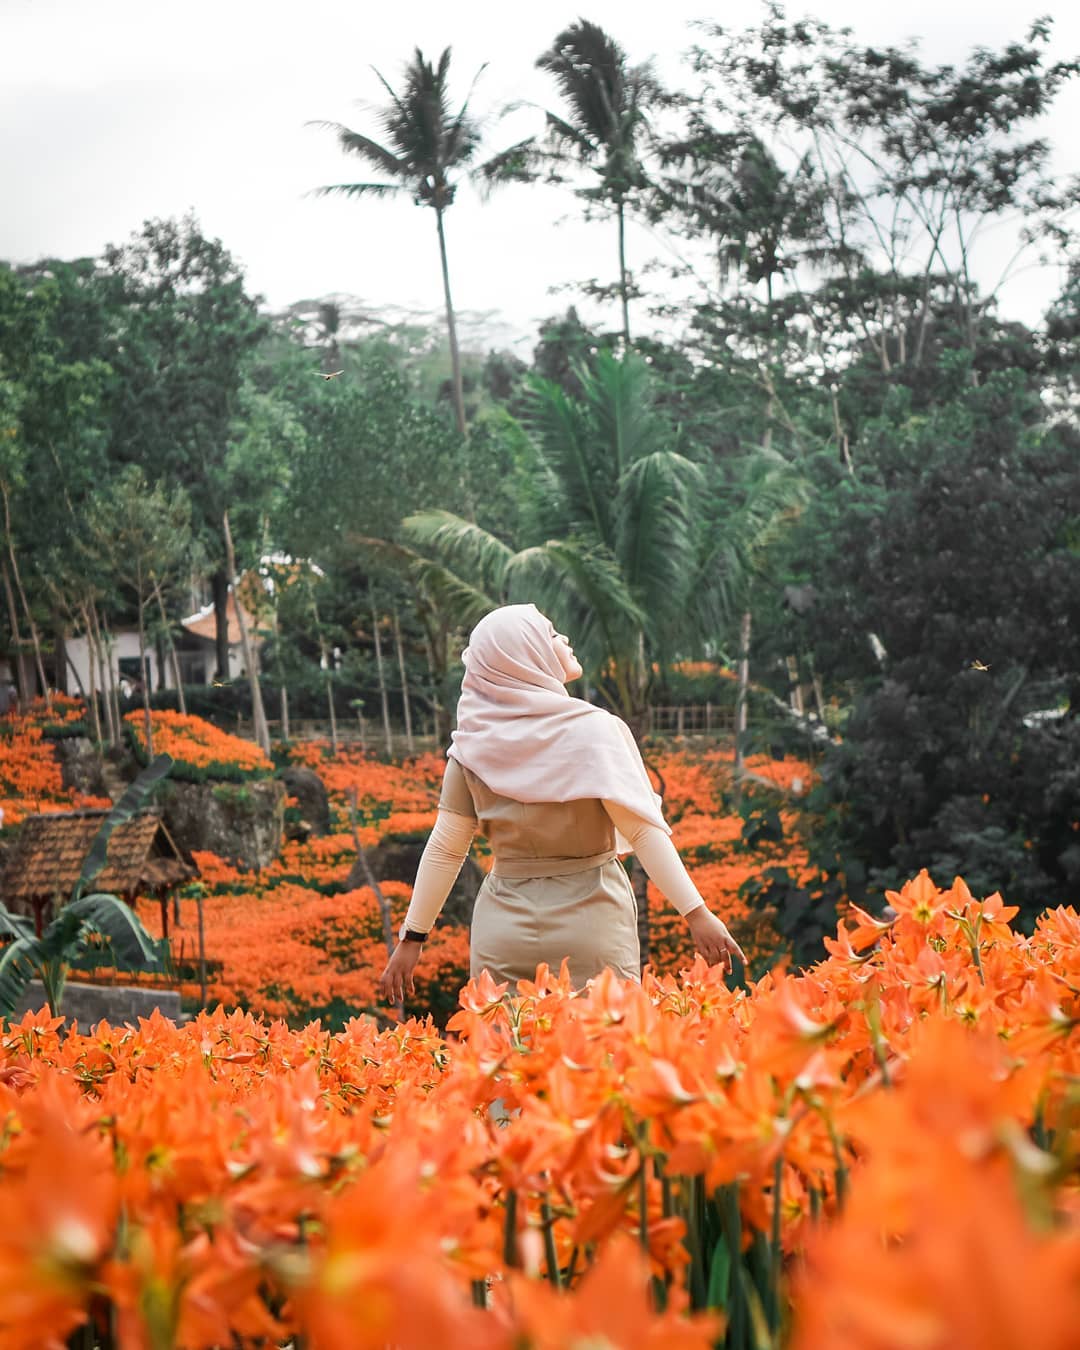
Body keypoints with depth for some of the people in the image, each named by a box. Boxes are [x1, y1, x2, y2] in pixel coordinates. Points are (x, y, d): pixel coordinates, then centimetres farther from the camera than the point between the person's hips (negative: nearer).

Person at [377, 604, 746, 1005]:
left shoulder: (474, 744, 1)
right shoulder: (591, 730, -9)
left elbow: (444, 849, 1)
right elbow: (641, 829, -14)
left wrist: (412, 938, 7)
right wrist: (696, 913, -13)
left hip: (505, 929, 3)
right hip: (590, 926, -3)